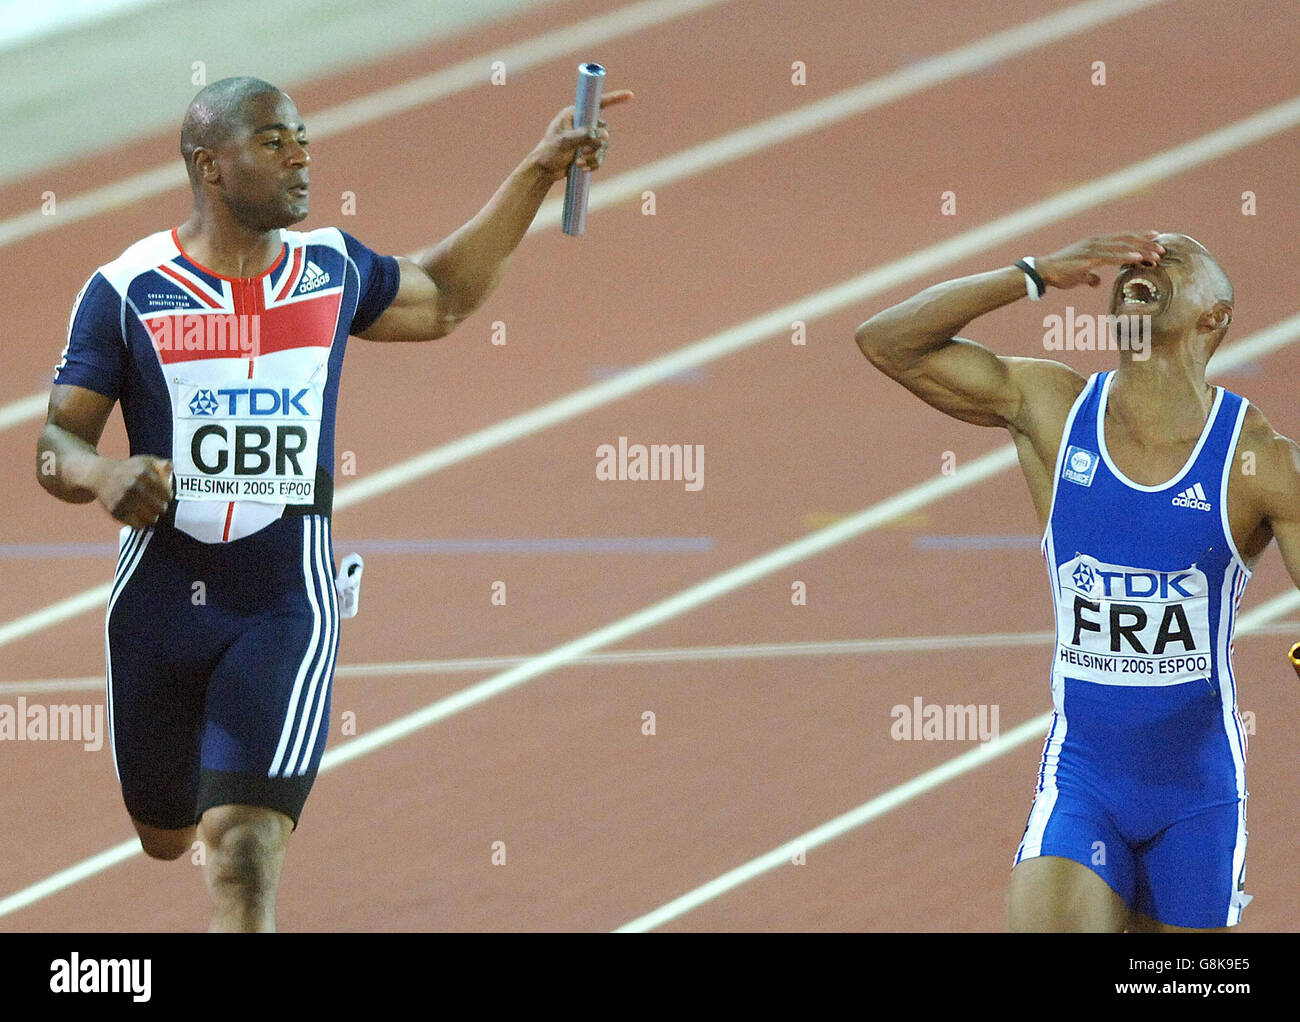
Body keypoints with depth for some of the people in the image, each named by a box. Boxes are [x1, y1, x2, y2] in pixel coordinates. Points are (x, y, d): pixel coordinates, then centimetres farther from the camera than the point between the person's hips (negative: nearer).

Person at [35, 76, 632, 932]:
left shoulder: (332, 268, 8)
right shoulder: (128, 290, -3)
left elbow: (442, 300, 27)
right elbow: (55, 441, -3)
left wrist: (539, 172, 23)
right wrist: (103, 475, -27)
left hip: (287, 603, 0)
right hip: (160, 597, 0)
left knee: (244, 857, -17)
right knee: (162, 839, 17)